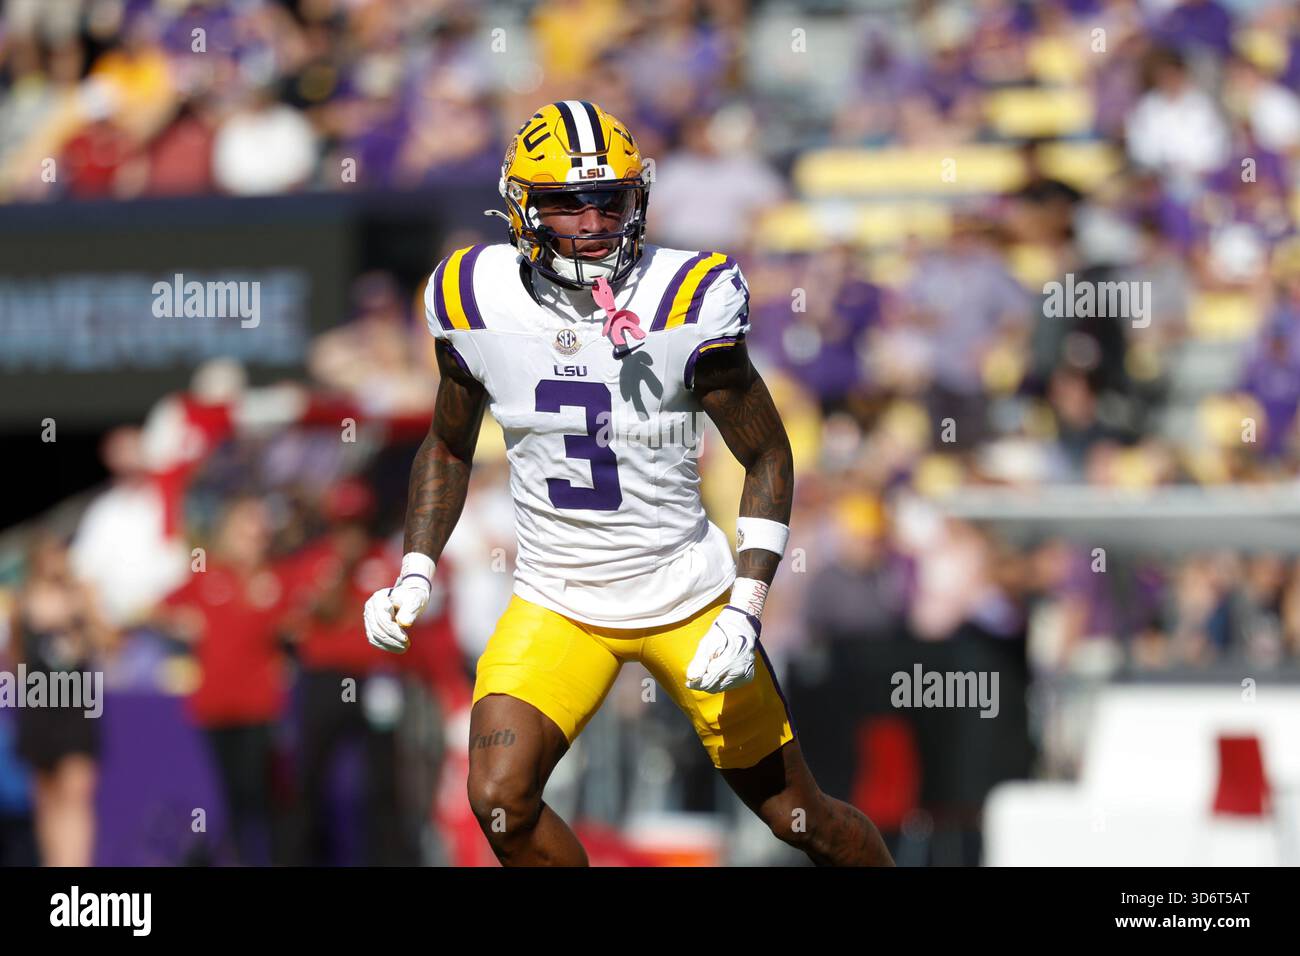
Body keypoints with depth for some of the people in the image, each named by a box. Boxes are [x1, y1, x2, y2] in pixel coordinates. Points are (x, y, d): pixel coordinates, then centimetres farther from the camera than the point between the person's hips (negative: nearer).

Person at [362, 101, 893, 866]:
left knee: (800, 817, 7)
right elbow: (449, 450, 10)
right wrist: (415, 575, -2)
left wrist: (745, 612, -16)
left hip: (687, 598, -2)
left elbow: (769, 459, -8)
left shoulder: (685, 303, -17)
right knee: (501, 802, -18)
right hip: (555, 604, 2)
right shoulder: (482, 304, -8)